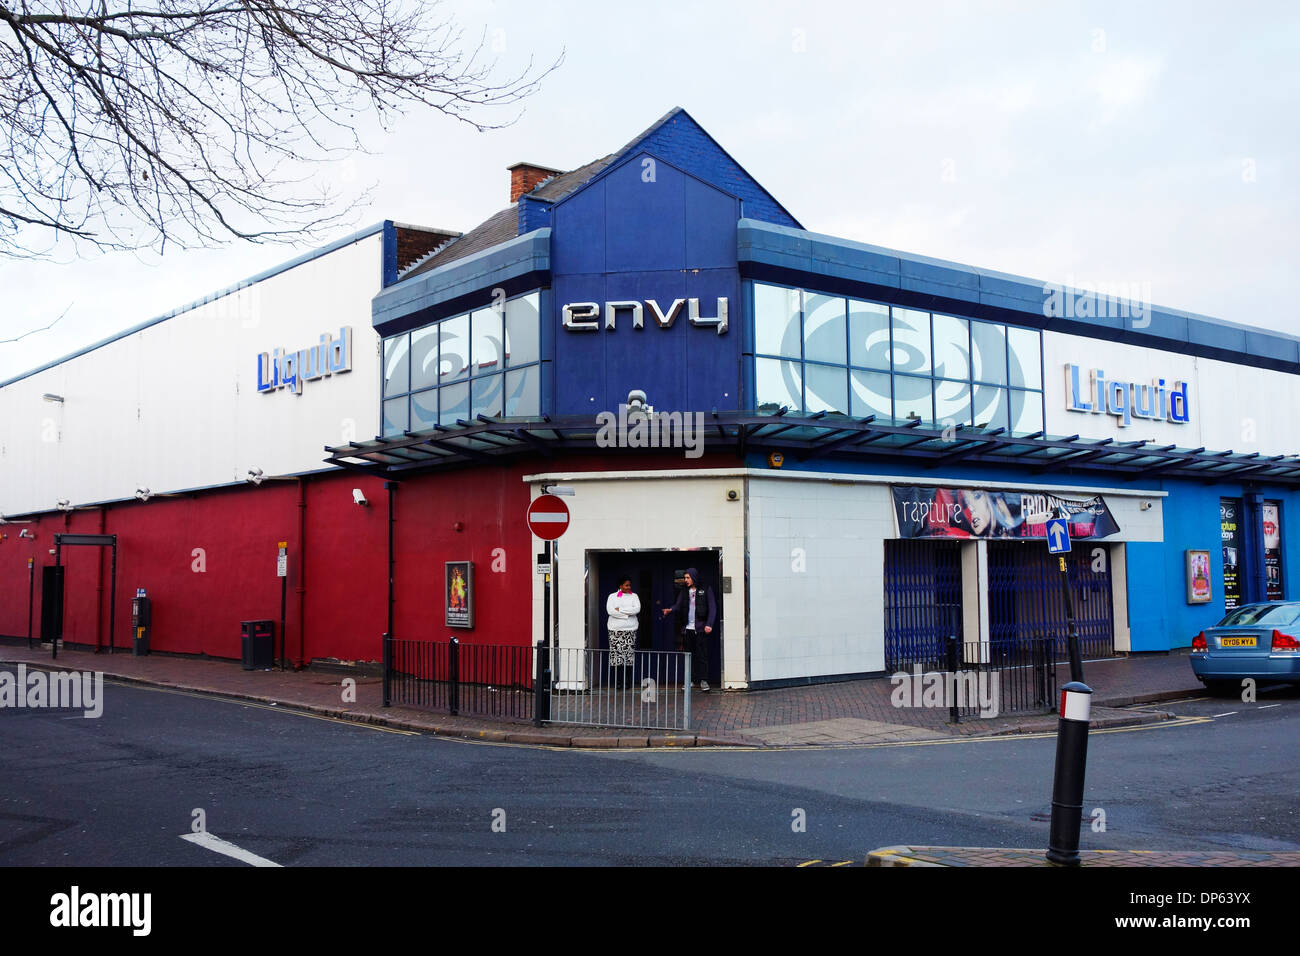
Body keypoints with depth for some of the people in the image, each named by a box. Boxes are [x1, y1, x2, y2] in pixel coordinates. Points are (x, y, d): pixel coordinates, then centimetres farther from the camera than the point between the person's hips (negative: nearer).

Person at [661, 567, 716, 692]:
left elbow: (712, 607, -1)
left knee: (702, 655, -4)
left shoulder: (706, 590, 2)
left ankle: (704, 680, 0)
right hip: (687, 628, 4)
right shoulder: (684, 592, 15)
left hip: (701, 628, -4)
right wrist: (670, 610, -16)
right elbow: (678, 605, 7)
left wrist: (709, 624, -11)